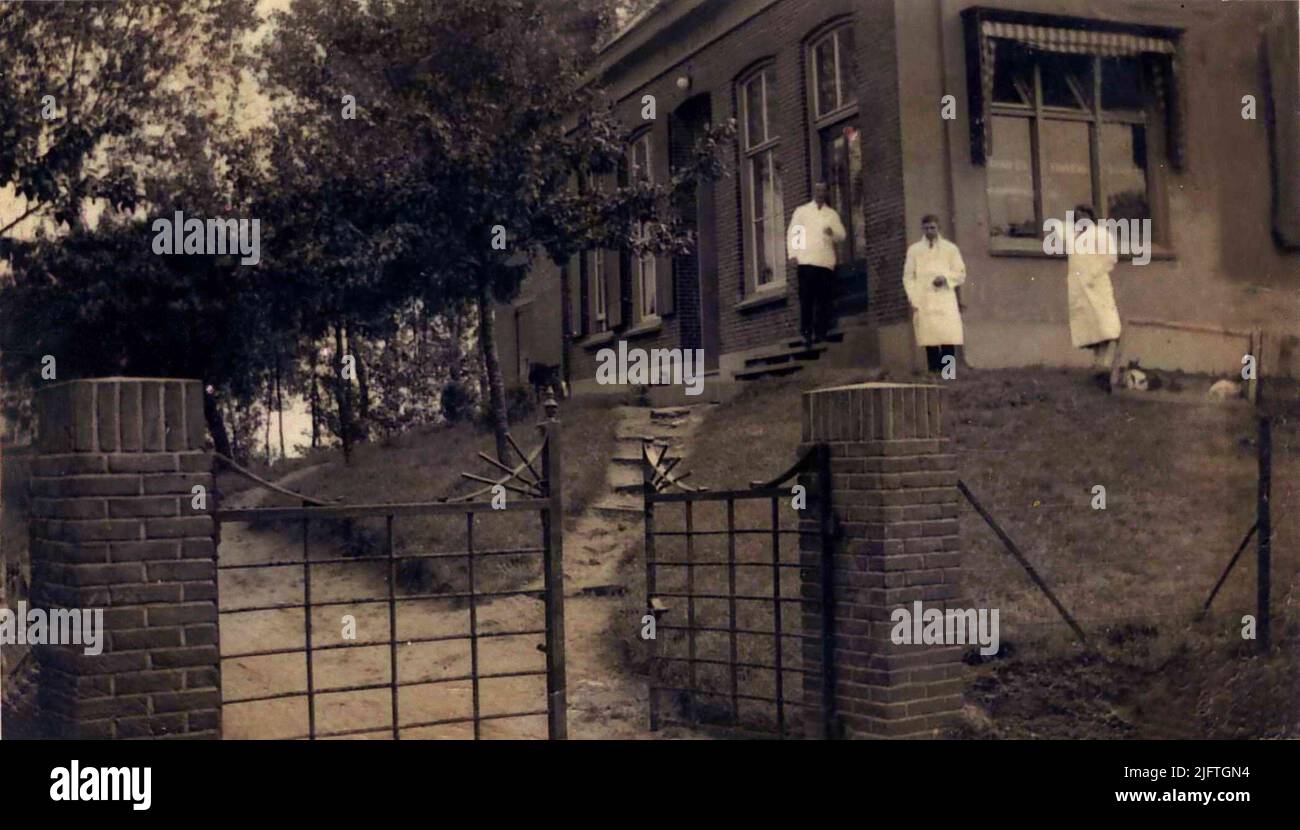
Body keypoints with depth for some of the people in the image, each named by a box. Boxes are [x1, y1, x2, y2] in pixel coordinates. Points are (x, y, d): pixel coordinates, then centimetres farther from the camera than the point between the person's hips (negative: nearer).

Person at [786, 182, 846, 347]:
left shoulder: (832, 214, 16)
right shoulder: (801, 211, 11)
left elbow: (842, 235, 9)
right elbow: (792, 232, 8)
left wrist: (833, 232, -14)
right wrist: (792, 254, -4)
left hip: (826, 262, 2)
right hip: (806, 261, -2)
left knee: (824, 299, -2)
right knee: (806, 298, -7)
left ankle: (821, 332, 0)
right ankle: (806, 333, -7)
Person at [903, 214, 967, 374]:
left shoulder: (950, 248, 13)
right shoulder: (914, 250, 12)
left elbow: (961, 274, 13)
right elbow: (908, 277, 8)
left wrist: (946, 278, -7)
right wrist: (913, 300, -3)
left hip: (946, 302, 0)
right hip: (924, 303, 0)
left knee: (948, 340, -10)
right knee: (930, 342, -6)